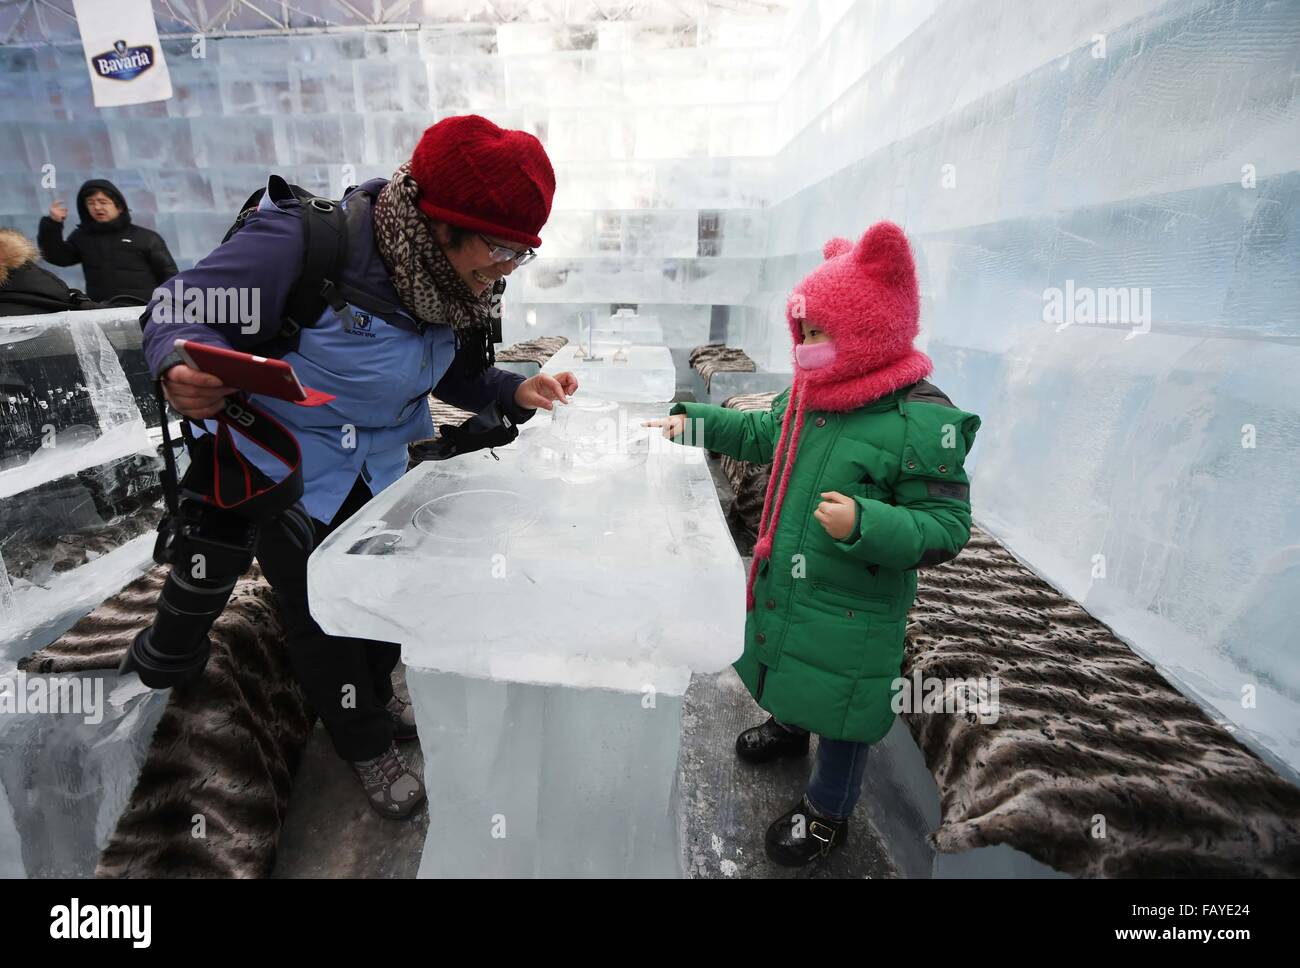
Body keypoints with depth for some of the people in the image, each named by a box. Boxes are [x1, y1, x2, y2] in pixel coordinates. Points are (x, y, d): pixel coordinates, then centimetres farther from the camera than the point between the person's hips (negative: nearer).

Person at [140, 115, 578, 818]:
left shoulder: (457, 279, -10)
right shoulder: (305, 242, -31)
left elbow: (455, 375, 1)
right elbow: (178, 309, -22)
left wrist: (517, 393, -17)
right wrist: (183, 367, -43)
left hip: (379, 466, 5)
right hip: (279, 467, -5)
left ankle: (375, 698, 48)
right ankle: (367, 745, 35)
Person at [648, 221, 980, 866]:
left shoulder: (923, 421, -24)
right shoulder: (809, 395, -1)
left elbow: (947, 527, -21)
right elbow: (763, 433, 18)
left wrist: (865, 525, -38)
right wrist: (694, 422, 11)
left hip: (851, 608, -7)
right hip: (782, 583, 7)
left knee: (839, 709, 14)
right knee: (794, 670, 31)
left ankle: (827, 812, 41)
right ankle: (788, 725, 64)